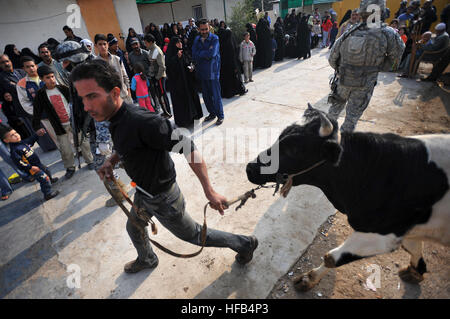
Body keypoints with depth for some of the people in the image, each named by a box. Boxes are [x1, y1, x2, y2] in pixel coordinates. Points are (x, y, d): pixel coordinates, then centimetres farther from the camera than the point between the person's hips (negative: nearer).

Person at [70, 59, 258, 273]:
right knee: (133, 228, 31)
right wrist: (110, 161, -3)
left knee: (193, 235, 13)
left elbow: (189, 149, -34)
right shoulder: (116, 120, -4)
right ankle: (147, 259, 64)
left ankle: (245, 243, 35)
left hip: (163, 199, -9)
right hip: (144, 193, 9)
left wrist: (209, 191, -31)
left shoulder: (141, 122, -35)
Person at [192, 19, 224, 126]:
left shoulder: (215, 38, -6)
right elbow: (194, 55, -3)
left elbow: (212, 53, -20)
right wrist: (206, 53, -13)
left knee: (216, 95, -2)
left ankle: (220, 116, 13)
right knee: (206, 95, 12)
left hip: (213, 72, -5)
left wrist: (200, 54, -7)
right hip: (201, 72, 5)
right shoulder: (197, 40, 9)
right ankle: (212, 113, 29)